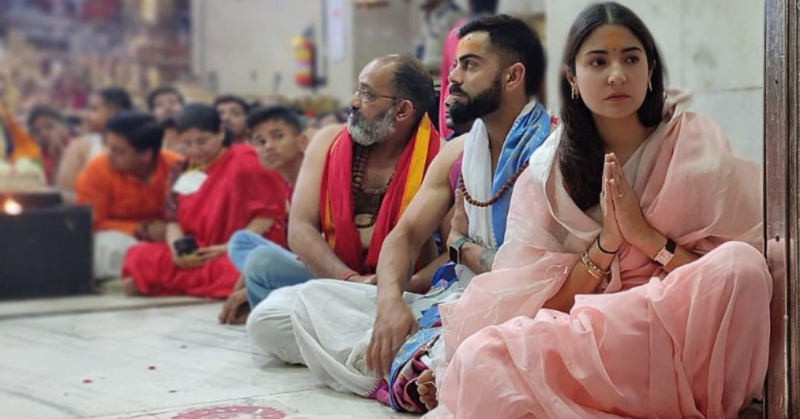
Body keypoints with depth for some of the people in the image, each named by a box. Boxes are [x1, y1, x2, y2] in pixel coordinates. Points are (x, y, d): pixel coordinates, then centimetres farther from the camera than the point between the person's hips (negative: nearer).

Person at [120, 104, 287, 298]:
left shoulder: (245, 162, -4)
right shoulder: (182, 171, 13)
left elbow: (267, 214, -8)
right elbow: (173, 218, 10)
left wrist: (231, 247, -18)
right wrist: (177, 247, -12)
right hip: (193, 256, 5)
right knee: (139, 257, -17)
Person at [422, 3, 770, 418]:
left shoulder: (698, 147, 3)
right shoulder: (547, 170, 7)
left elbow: (741, 272, -3)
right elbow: (545, 302, 3)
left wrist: (645, 236, -13)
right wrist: (605, 242, -12)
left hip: (680, 343, 1)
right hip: (586, 339, -1)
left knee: (741, 264, -30)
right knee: (481, 355, -30)